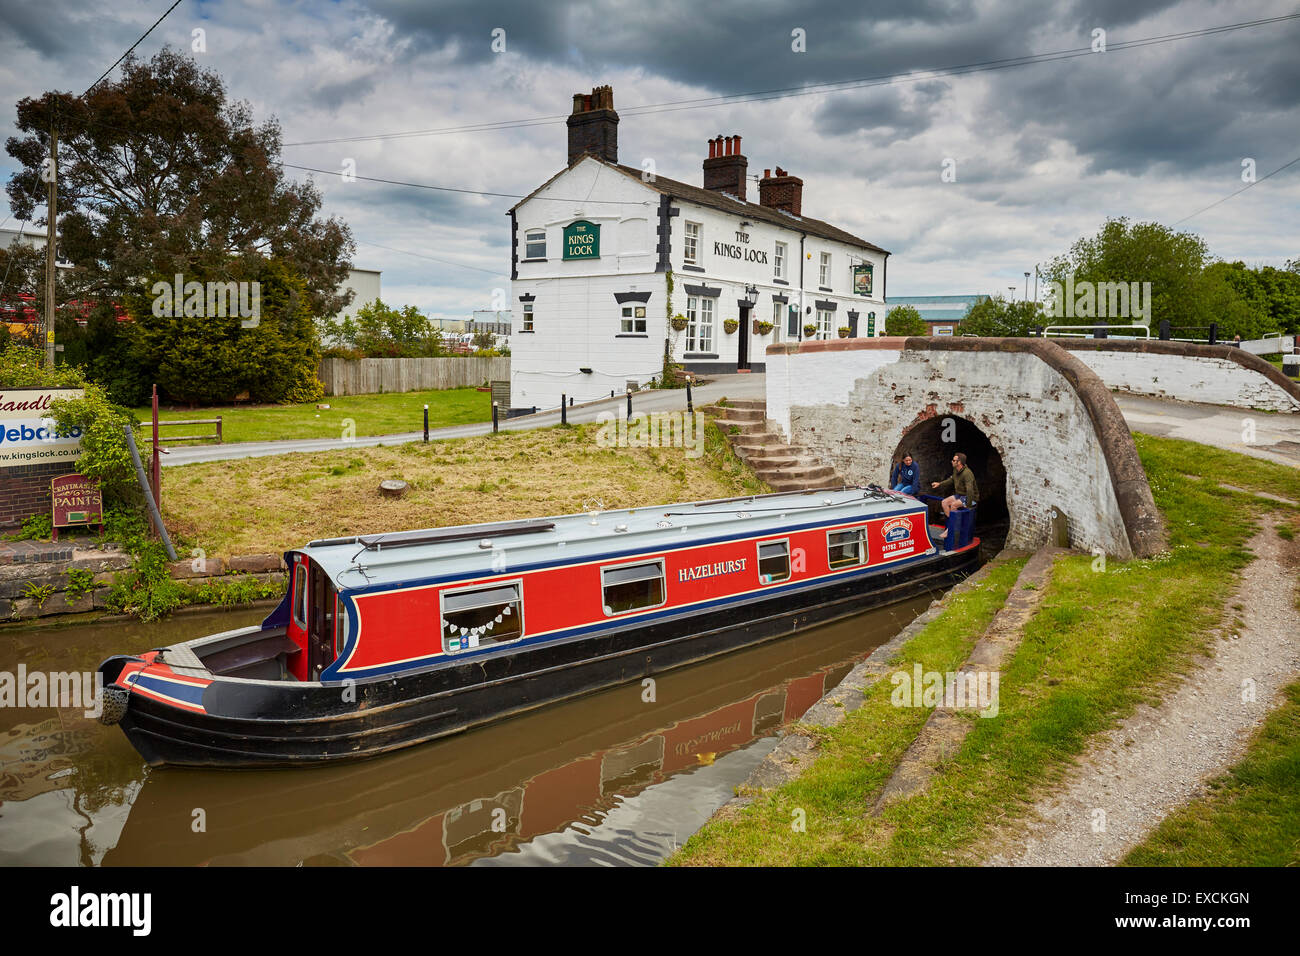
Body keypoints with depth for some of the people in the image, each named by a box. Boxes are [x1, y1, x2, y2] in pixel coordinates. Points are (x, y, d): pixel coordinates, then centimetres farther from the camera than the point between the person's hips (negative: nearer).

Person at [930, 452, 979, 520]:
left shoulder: (967, 473, -29)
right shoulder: (955, 470, 1)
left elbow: (970, 490, -35)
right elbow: (952, 479, 24)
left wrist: (968, 505, -36)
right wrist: (939, 484, 18)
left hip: (971, 498, -9)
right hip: (959, 495, 9)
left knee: (953, 504, -28)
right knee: (944, 502, -6)